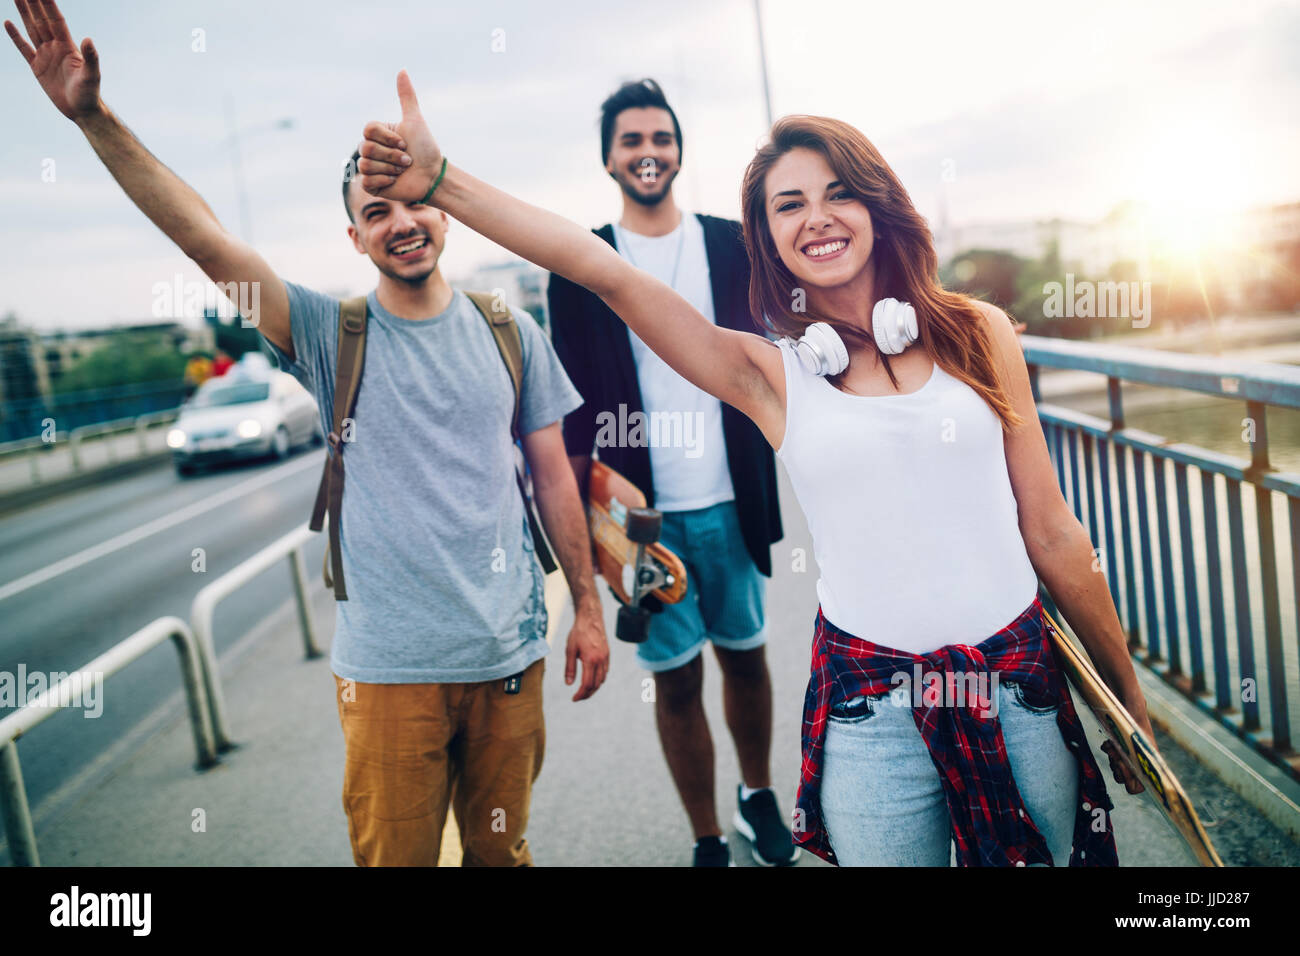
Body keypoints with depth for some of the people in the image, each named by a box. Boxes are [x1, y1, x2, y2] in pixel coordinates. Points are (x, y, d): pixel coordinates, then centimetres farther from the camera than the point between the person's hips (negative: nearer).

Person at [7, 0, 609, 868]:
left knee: (501, 847, 16)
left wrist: (590, 607, 7)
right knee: (395, 853, 10)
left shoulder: (511, 332, 3)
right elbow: (206, 239, -13)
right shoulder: (331, 334, -3)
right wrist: (93, 117, -22)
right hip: (388, 663, -1)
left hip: (509, 652, 2)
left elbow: (554, 475, 6)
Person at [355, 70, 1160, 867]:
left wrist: (1129, 697, 12)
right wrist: (440, 183, -20)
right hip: (870, 707, -1)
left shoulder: (978, 334, 2)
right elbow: (606, 272, -12)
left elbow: (1054, 534, 6)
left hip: (1021, 684, 2)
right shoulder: (770, 374, -2)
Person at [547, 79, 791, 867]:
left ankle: (759, 797, 38)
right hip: (644, 510, -1)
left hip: (730, 501, 2)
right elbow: (577, 402, 1)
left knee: (746, 656, 15)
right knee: (676, 679, 6)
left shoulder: (732, 244, 5)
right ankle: (708, 840, 23)